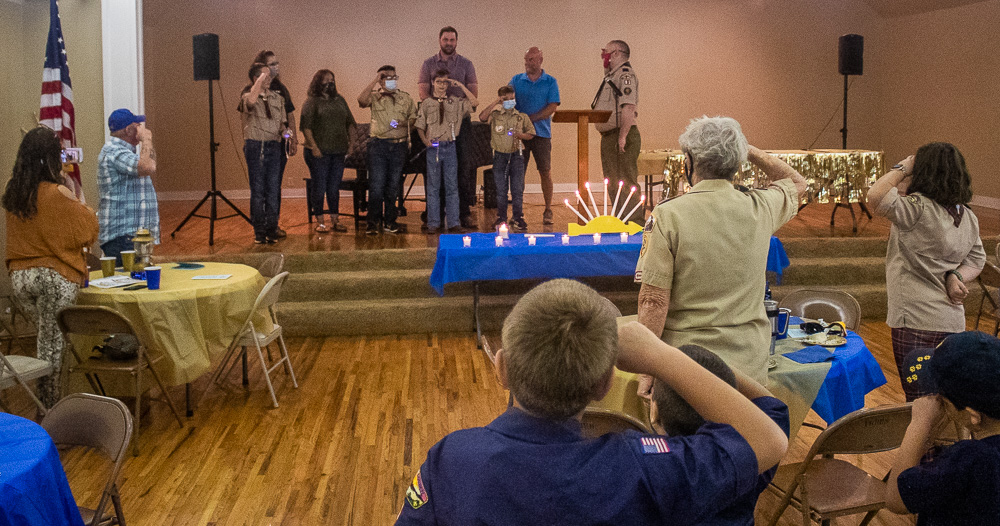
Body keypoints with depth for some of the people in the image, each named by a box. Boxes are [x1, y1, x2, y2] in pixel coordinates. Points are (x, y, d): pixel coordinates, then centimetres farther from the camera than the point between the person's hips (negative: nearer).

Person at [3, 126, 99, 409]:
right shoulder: (58, 194, -16)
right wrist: (82, 206, 11)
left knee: (47, 338, 19)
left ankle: (47, 404, 24)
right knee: (52, 344, 3)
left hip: (19, 277, 6)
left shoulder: (12, 193, 2)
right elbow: (86, 232, -6)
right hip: (55, 277, -6)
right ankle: (50, 410, 10)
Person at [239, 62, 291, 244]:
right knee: (257, 189, 0)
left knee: (273, 189, 2)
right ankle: (259, 231, 5)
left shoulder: (277, 97, 15)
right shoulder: (248, 96, -1)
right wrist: (260, 81, -20)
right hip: (255, 145, -4)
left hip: (274, 146, 4)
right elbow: (251, 101, -27)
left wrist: (284, 130, -1)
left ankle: (271, 229, 8)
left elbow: (282, 121, 21)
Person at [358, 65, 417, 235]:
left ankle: (390, 221, 18)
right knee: (376, 185, -6)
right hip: (378, 144, -3)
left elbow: (414, 118, 16)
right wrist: (374, 81, -15)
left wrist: (405, 124, -5)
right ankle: (373, 222, 0)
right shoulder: (374, 97, 4)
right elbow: (361, 101, -17)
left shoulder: (406, 98, 12)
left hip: (399, 145, 3)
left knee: (393, 186, 9)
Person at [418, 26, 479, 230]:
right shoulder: (429, 64, 8)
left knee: (465, 164, -4)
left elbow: (473, 92, 7)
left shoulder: (466, 64, 10)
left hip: (461, 120, 1)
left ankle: (464, 212, 0)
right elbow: (423, 91, 2)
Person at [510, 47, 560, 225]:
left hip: (541, 132, -1)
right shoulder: (516, 80, 11)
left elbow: (552, 107, -4)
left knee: (545, 171, -3)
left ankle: (548, 211, 5)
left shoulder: (550, 82, 5)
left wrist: (532, 118, -15)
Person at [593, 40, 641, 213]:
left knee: (626, 183, -8)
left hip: (621, 135, -11)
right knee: (612, 183, 15)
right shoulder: (611, 76, 20)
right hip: (609, 137, 11)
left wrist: (622, 136, -28)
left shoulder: (626, 74, -12)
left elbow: (628, 107, -22)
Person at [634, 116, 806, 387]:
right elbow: (796, 182, 25)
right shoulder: (761, 208, 0)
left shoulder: (668, 215, -11)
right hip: (750, 368, 4)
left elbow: (654, 302, -13)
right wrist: (747, 149, 21)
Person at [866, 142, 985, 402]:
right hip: (953, 321, 9)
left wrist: (901, 169, -14)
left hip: (917, 323, -9)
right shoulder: (968, 217, 9)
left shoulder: (919, 208, -18)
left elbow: (876, 196, -30)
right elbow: (976, 258, 15)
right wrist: (956, 276, -4)